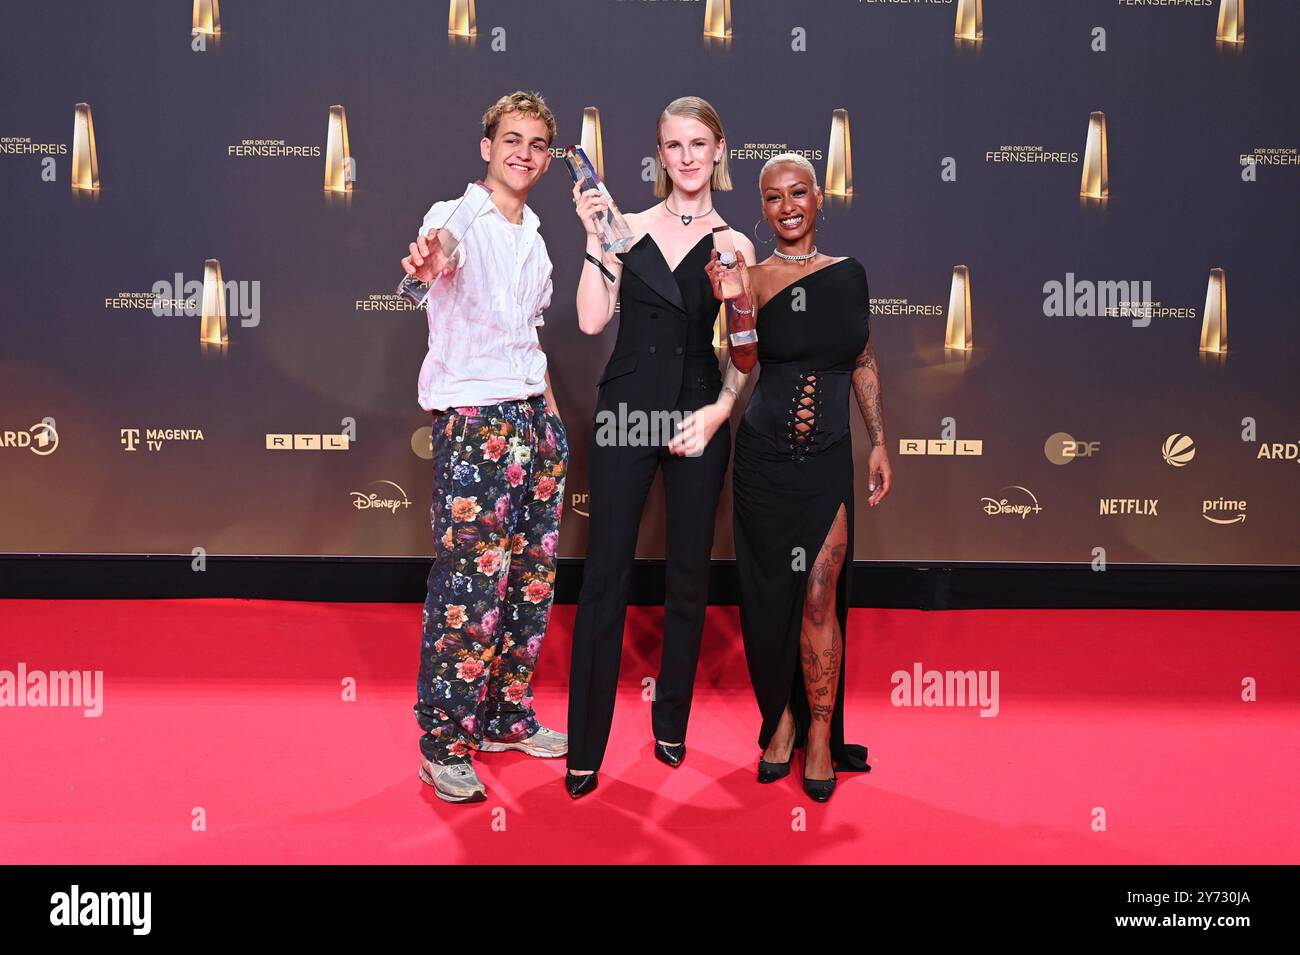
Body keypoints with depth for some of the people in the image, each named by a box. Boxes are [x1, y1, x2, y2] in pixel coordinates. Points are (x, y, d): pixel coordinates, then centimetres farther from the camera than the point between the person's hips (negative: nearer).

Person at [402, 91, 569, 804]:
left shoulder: (534, 237, 17)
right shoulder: (456, 218, -6)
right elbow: (439, 257, -31)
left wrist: (547, 408, 15)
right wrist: (426, 263, -55)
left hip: (535, 416, 8)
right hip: (473, 418, -7)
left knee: (530, 579, 11)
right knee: (469, 585, -6)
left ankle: (507, 717, 26)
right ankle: (444, 744, 8)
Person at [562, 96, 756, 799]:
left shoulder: (734, 246, 6)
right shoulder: (629, 227, 4)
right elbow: (592, 321, -4)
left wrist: (719, 411, -13)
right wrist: (595, 239, -9)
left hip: (699, 417, 1)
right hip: (626, 410, -1)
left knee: (688, 575, 10)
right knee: (605, 571, 0)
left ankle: (671, 724, 29)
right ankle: (585, 747, 10)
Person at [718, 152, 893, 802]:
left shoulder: (850, 273, 6)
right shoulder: (754, 276, -2)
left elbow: (864, 363, 13)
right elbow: (744, 363, -17)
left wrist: (879, 443, 7)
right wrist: (740, 303, -34)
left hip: (830, 460, 1)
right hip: (763, 458, -1)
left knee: (819, 598, -4)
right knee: (768, 597, 7)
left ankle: (820, 733, 11)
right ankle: (780, 718, 25)